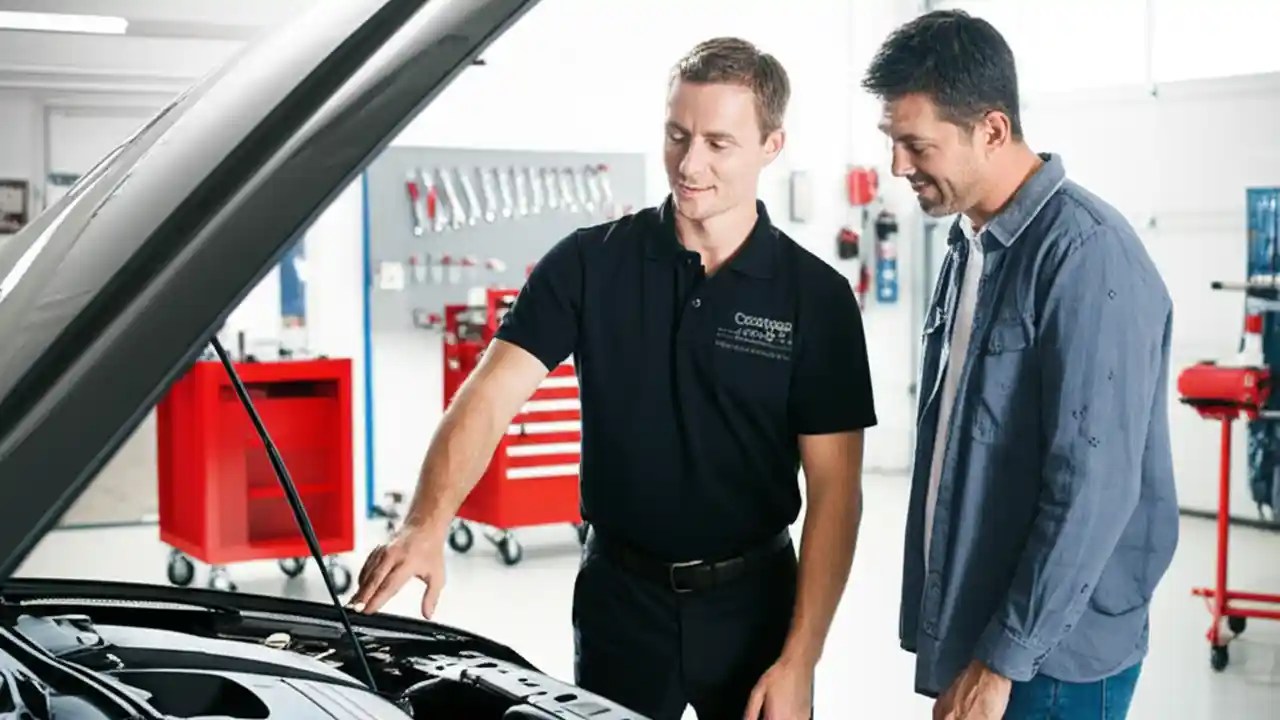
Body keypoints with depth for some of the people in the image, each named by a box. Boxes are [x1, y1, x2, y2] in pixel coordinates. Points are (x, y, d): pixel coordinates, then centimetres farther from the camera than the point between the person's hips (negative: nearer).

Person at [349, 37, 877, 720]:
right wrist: (426, 525, -29)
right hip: (618, 595, 1)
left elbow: (834, 491, -7)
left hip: (754, 599, 0)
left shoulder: (817, 297, -7)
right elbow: (489, 395, -12)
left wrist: (798, 663, -13)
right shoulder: (590, 263, -4)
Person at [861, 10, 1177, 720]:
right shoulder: (968, 244, 8)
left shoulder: (1086, 255, -19)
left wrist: (1005, 658, -18)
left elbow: (1094, 486, -22)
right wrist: (948, 630, 15)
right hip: (965, 623, 8)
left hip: (1051, 658, -8)